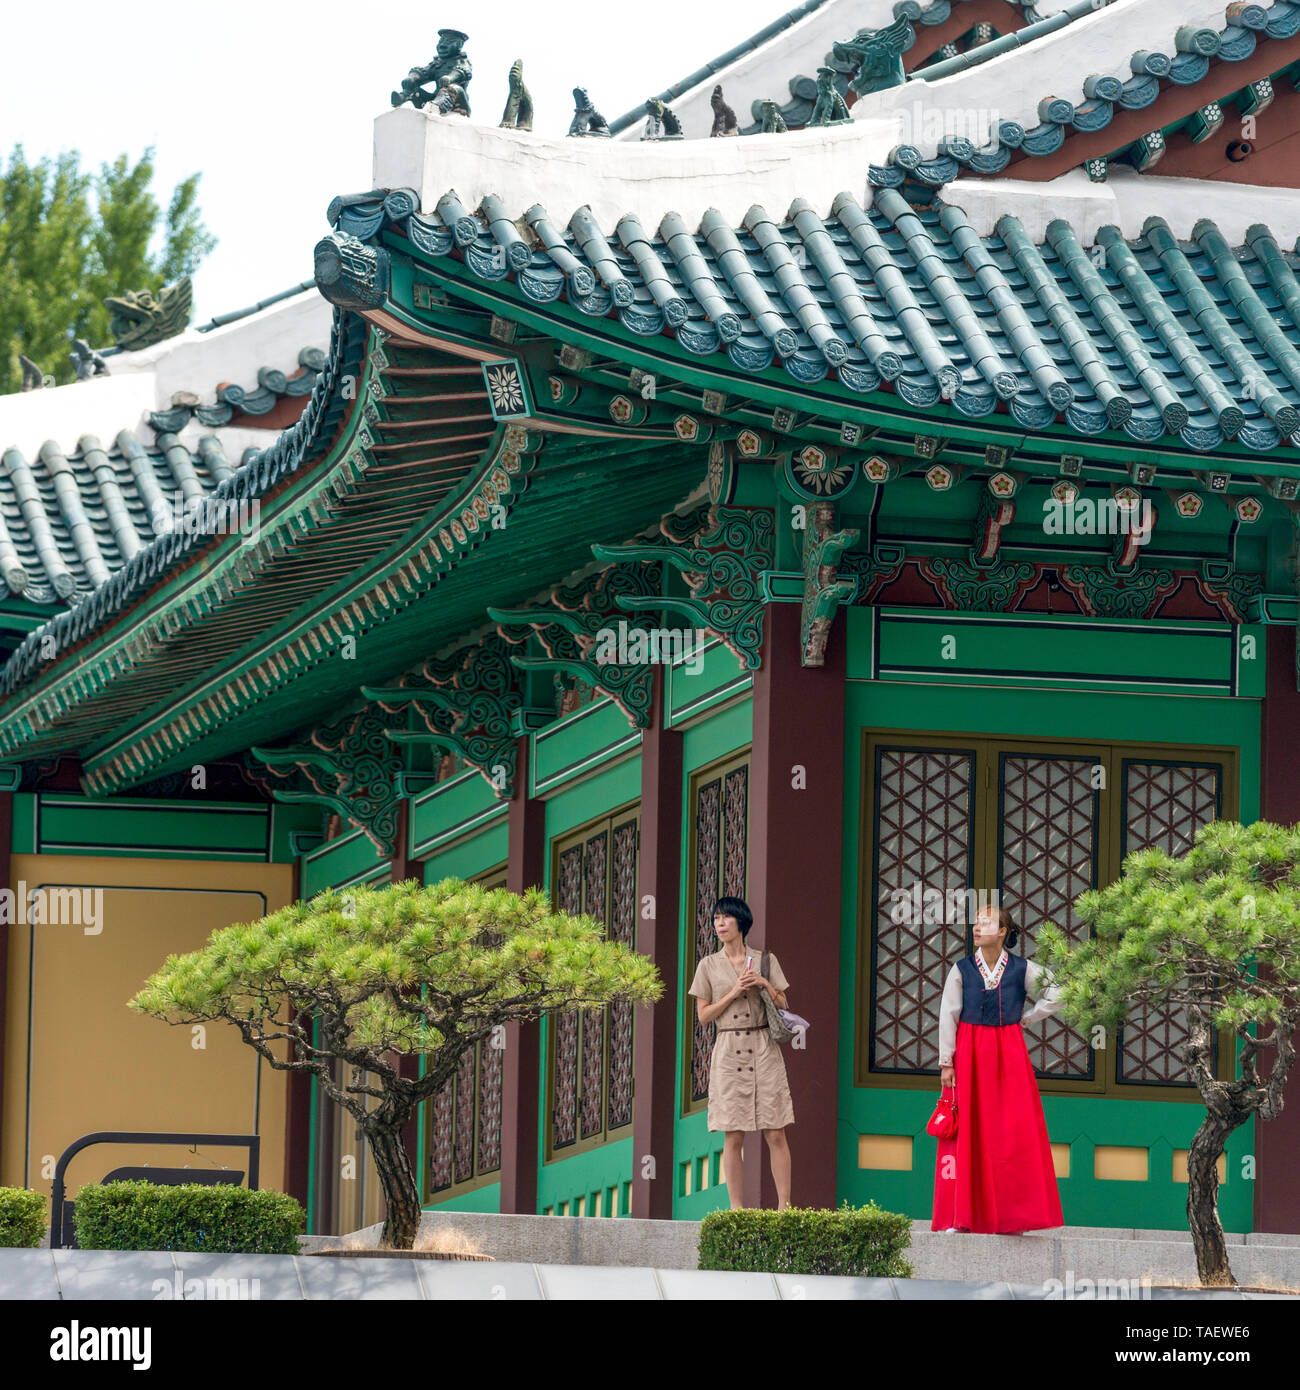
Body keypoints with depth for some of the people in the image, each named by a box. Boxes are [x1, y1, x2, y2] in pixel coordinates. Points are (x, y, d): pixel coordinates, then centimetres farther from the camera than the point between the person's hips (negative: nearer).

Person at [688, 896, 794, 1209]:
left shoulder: (766, 961, 7)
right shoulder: (709, 966, 7)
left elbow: (783, 1009, 9)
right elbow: (703, 1016, 4)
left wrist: (766, 986, -9)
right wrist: (733, 993, -8)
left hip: (764, 1050, 0)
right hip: (728, 1051, 0)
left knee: (776, 1134, -4)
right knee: (733, 1137, -2)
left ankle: (784, 1205, -3)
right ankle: (735, 1208, 1)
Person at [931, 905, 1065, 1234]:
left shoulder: (1022, 969, 0)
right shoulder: (962, 970, 1)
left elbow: (1056, 995, 8)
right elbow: (948, 1017, 0)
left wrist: (1025, 1019, 3)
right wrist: (946, 1062, -5)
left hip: (1009, 1053, 0)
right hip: (969, 1053, 0)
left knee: (1013, 1131, -3)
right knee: (968, 1131, -2)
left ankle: (1009, 1216, 1)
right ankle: (961, 1216, 1)